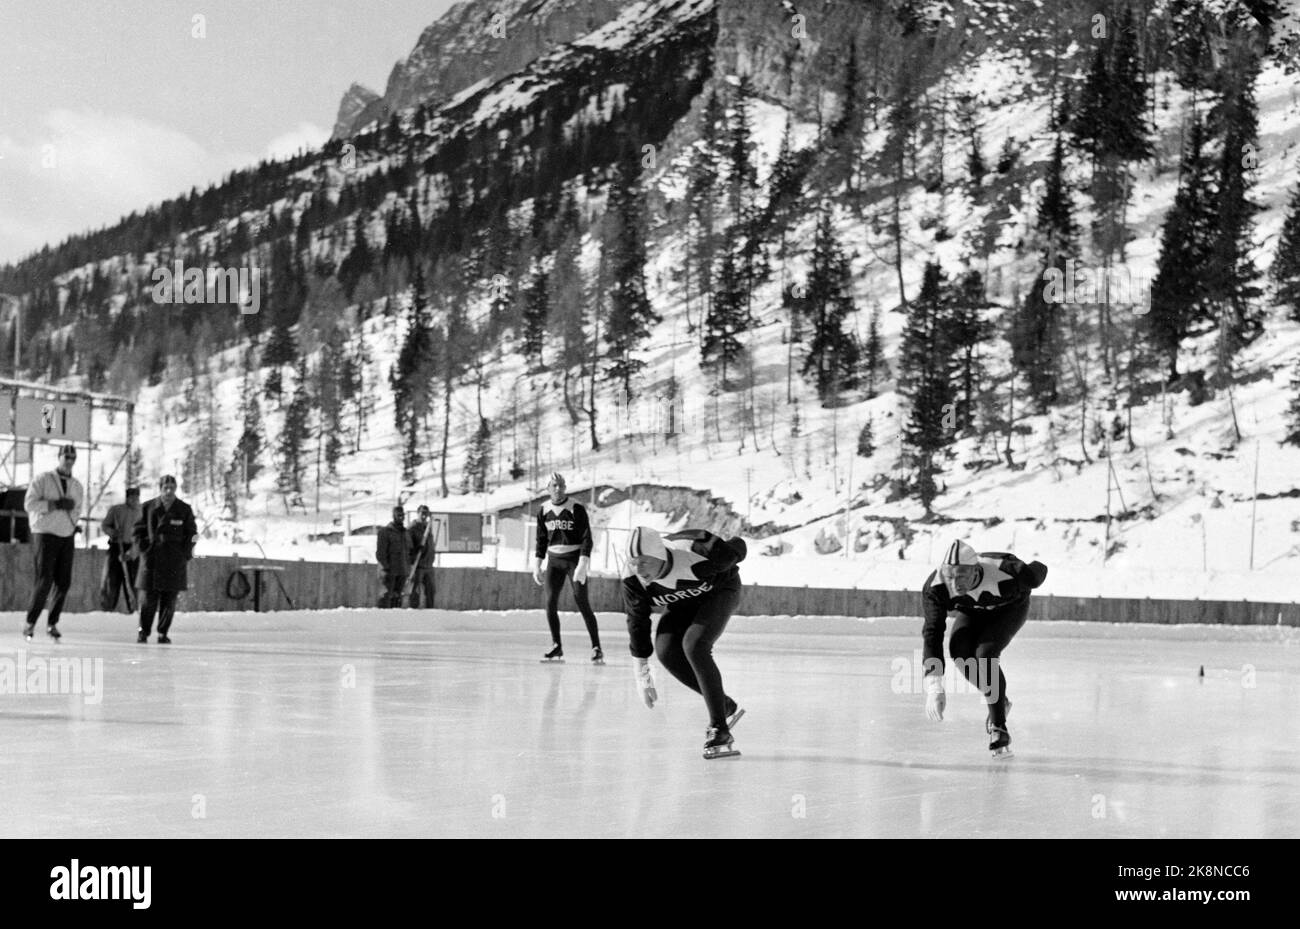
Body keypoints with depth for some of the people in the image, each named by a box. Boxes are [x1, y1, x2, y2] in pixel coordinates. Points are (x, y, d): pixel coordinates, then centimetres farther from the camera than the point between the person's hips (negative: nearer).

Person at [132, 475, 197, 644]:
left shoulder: (184, 510, 3)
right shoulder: (148, 508, 3)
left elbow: (191, 534, 9)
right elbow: (138, 530, 10)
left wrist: (186, 555, 1)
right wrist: (144, 549, -1)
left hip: (175, 562, 0)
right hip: (152, 560, 0)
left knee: (169, 601, 0)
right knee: (148, 599, -3)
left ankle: (163, 633, 10)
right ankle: (143, 631, 12)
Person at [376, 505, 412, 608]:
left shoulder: (405, 532, 16)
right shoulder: (385, 531, -4)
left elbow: (409, 551, 22)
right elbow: (380, 552, -8)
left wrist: (408, 568, 14)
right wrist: (385, 568, -15)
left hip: (402, 572, 6)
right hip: (389, 571, -6)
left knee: (397, 596, 6)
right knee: (387, 596, -10)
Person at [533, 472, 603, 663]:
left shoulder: (576, 508, -10)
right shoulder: (544, 511, 4)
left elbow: (587, 538, -13)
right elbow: (542, 540, 14)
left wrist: (582, 564, -22)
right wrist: (537, 565, 8)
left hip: (575, 559, -4)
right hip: (554, 560, 4)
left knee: (581, 601, -12)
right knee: (550, 602, -5)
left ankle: (596, 648, -9)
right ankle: (556, 647, 6)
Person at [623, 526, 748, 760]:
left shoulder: (698, 552, -40)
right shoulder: (632, 579, -26)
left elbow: (738, 547, -19)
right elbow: (637, 622, -13)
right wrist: (642, 675, -9)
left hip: (720, 591, -5)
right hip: (682, 603, 5)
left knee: (694, 645, -27)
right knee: (666, 651, -18)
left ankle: (719, 730, -24)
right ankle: (727, 707, 0)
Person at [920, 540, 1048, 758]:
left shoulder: (1006, 574, -40)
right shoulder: (935, 588, -34)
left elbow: (1039, 570, -18)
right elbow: (932, 634, -37)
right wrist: (934, 687, -47)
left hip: (1010, 608, -3)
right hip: (973, 611, 3)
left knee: (985, 653, -27)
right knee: (960, 650, -23)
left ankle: (999, 729, -20)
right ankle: (999, 701, 3)